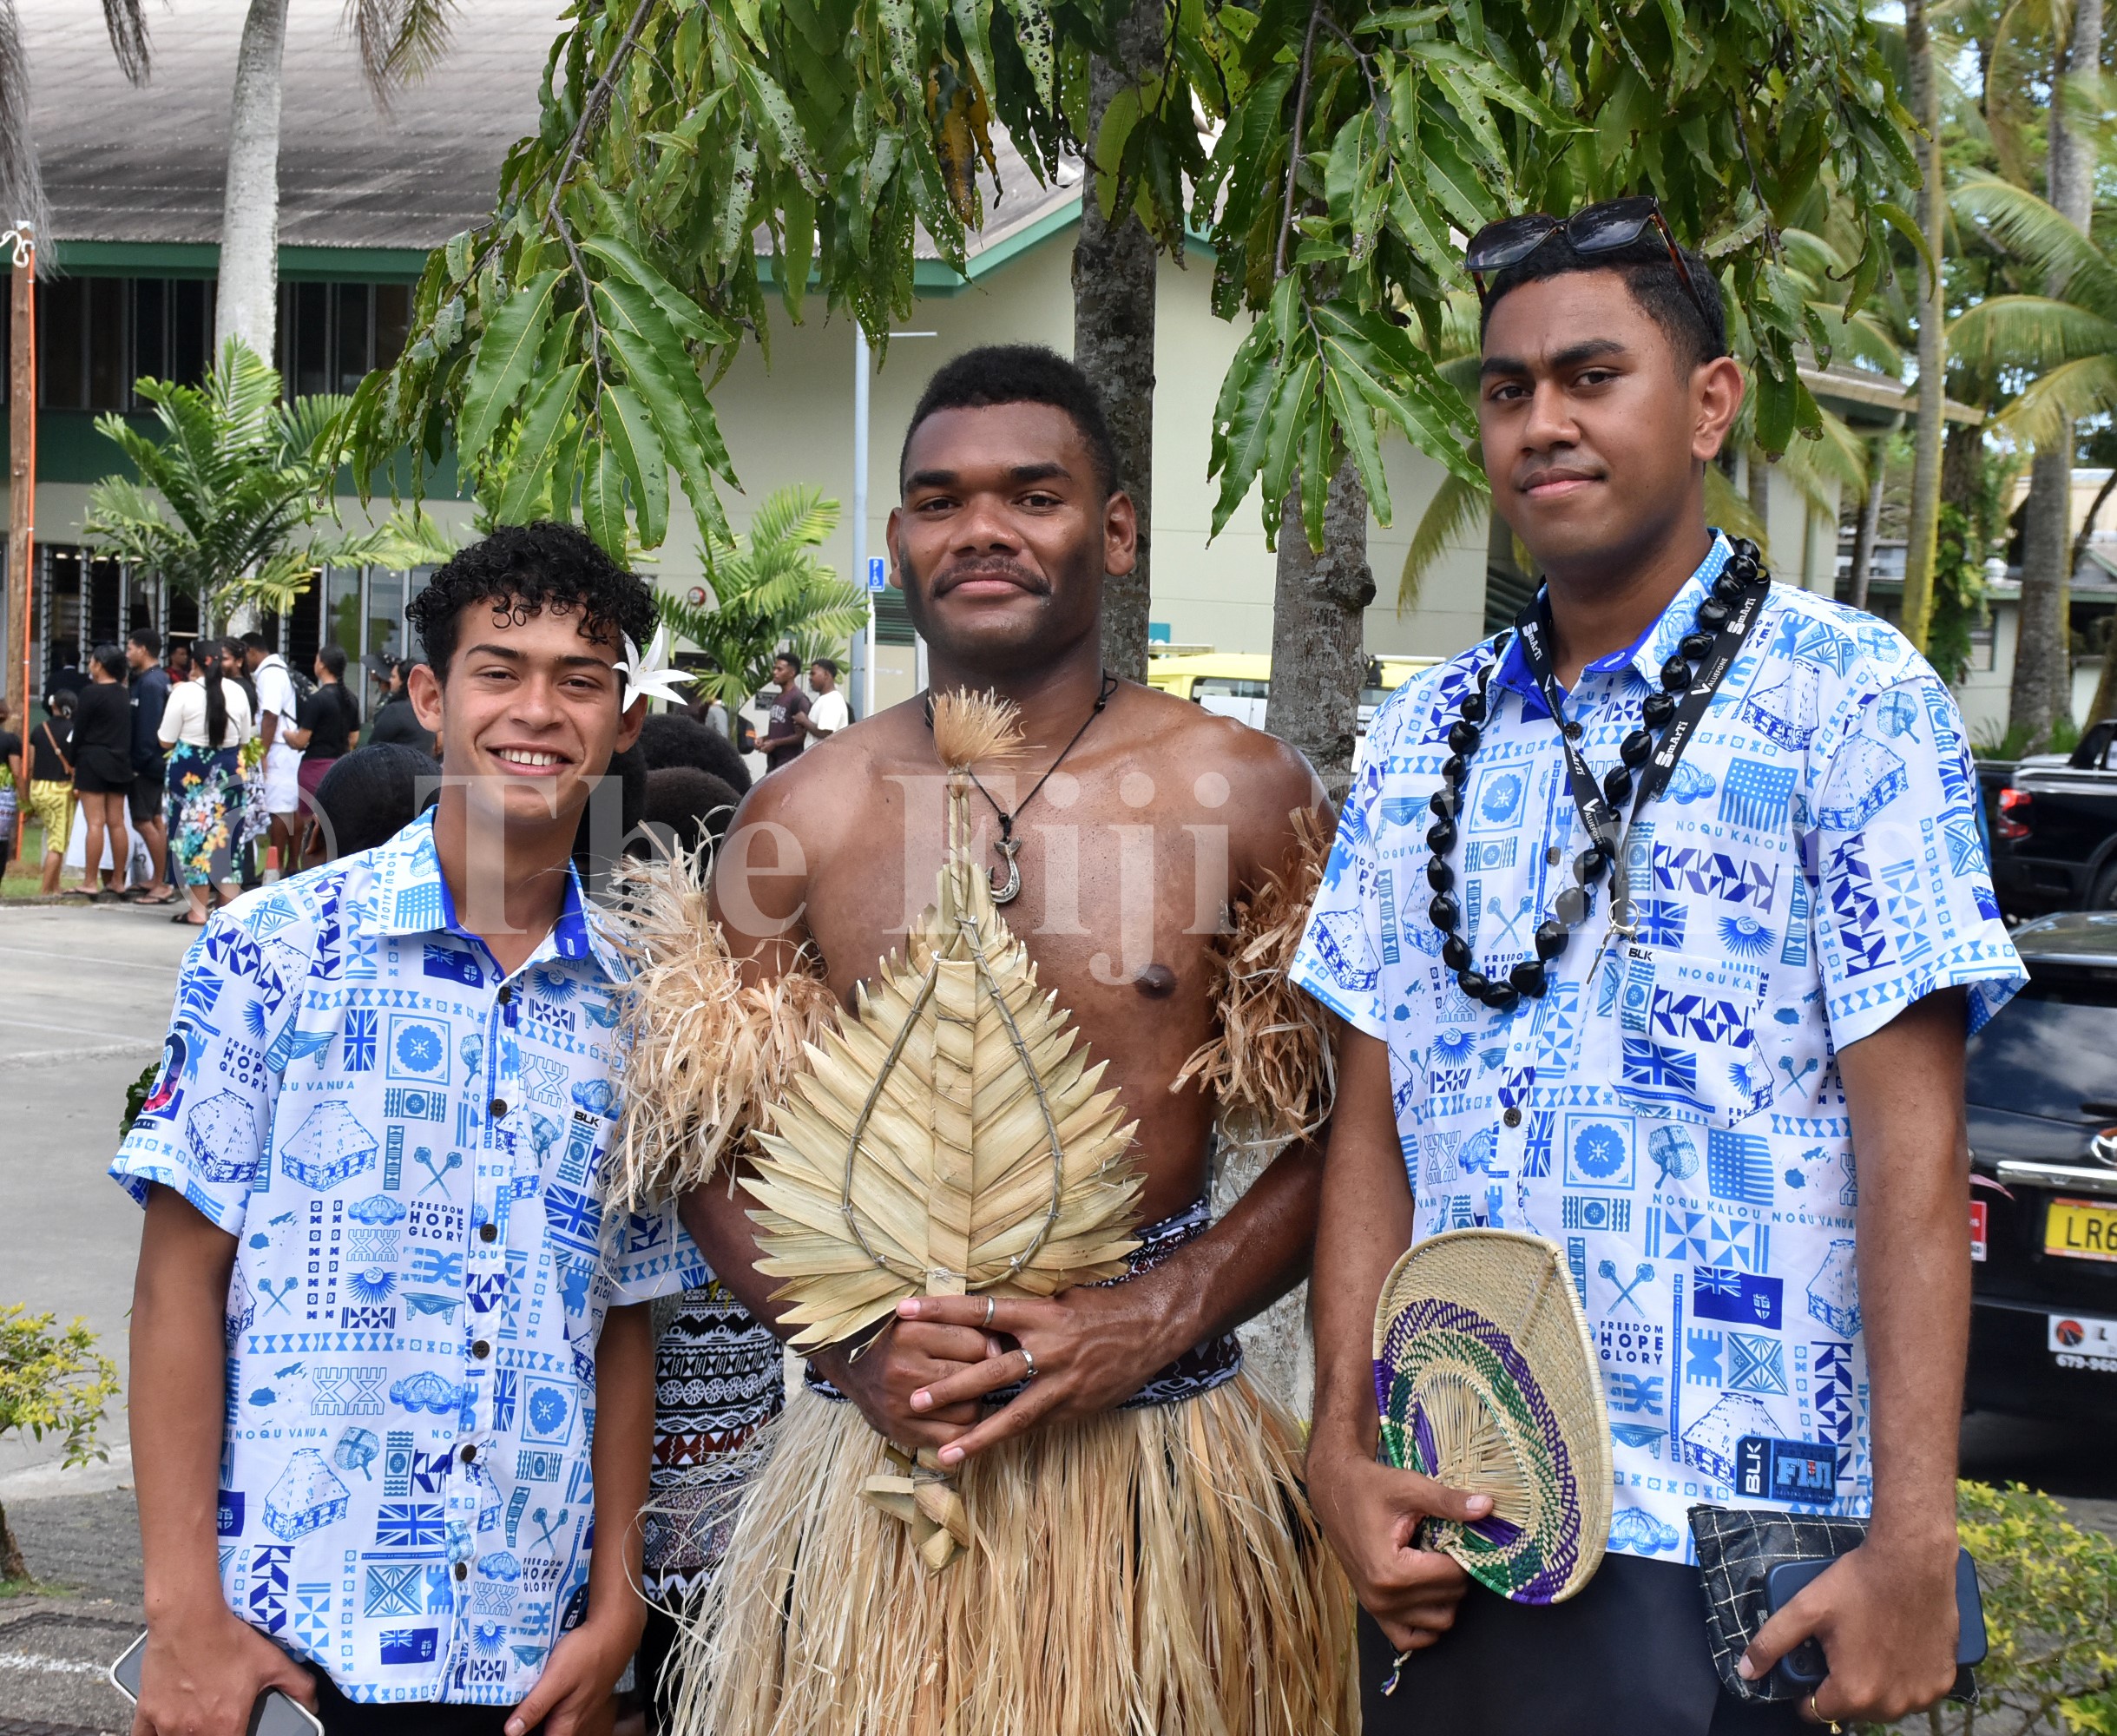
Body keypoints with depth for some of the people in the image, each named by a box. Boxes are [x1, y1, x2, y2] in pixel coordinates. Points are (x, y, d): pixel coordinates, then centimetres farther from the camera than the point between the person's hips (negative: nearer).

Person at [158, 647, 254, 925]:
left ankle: (198, 910, 1)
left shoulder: (183, 693, -11)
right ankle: (227, 906, 11)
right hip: (230, 769, 3)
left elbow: (166, 740, -8)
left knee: (193, 830, 2)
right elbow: (245, 738, 9)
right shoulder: (238, 692, 1)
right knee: (226, 834, 9)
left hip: (191, 770, -3)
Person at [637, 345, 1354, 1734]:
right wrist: (851, 1345, -8)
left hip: (1158, 1450, -1)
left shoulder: (1247, 792, -2)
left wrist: (1155, 1321, -13)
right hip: (874, 1451, 2)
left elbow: (1340, 1137, 0)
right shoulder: (799, 817, 4)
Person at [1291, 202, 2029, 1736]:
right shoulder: (1425, 740, 11)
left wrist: (1914, 1550, -15)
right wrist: (1342, 1444, -1)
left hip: (1715, 1553, -5)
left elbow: (1912, 1144, -10)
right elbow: (1374, 1119, 10)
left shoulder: (1851, 702, -5)